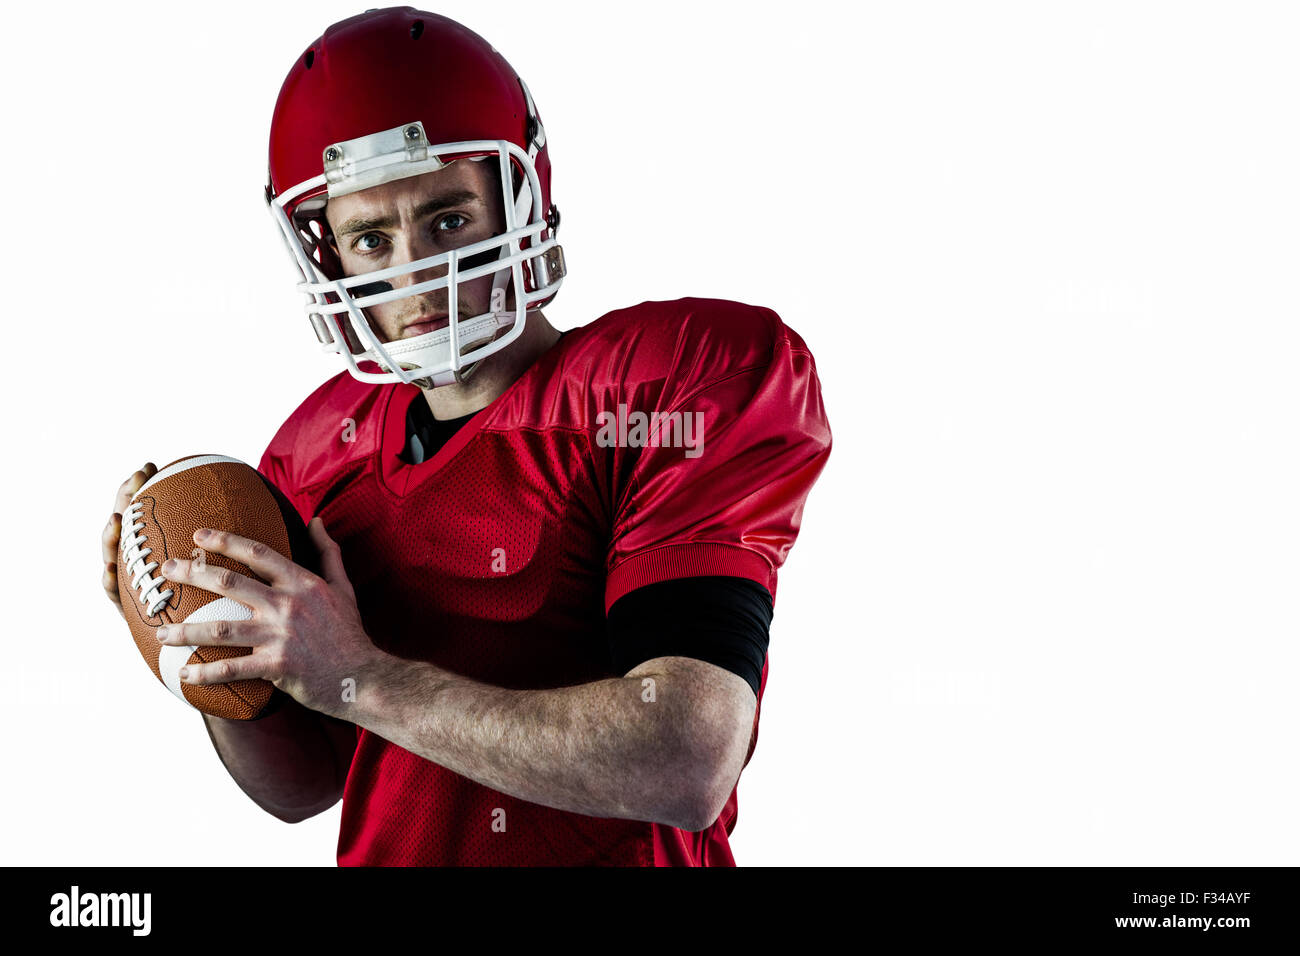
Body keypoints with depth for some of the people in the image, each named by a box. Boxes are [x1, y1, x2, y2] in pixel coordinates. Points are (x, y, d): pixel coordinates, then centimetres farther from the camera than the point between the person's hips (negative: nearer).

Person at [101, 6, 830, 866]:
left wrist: (360, 678, -19)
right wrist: (204, 650, -5)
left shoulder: (671, 392, -12)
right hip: (383, 856, 4)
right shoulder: (320, 455, 4)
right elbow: (302, 786, 12)